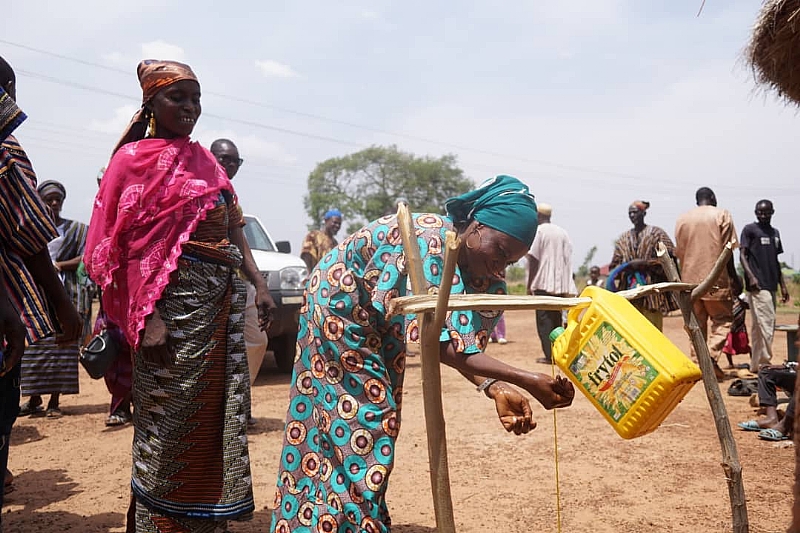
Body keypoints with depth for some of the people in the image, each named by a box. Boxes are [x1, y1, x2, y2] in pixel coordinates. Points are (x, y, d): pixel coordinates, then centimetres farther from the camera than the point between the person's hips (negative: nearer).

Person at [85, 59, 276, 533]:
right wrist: (147, 317, -18)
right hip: (174, 298, -7)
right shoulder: (136, 158, -2)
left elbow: (233, 229, 17)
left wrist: (258, 284, 7)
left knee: (218, 416, 11)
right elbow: (133, 245, -10)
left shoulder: (204, 160, 17)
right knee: (168, 422, 0)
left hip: (223, 299, 7)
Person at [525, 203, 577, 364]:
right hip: (561, 284, 6)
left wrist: (529, 284, -2)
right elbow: (568, 259, 12)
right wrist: (565, 286, 15)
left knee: (544, 320, -2)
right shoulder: (562, 232, 14)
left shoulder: (538, 231, -4)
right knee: (557, 319, 12)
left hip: (544, 283, -6)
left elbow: (533, 259, -8)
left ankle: (550, 355, -6)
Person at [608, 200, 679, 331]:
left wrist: (645, 263, -12)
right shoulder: (623, 239, 15)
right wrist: (625, 267, -4)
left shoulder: (656, 233, 4)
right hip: (629, 292, 4)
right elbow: (615, 265, 18)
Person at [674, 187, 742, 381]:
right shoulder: (722, 214, 0)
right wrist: (734, 278, 2)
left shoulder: (682, 219, 11)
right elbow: (727, 250, -5)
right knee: (722, 319, 5)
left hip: (690, 279, 4)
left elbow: (679, 252, 12)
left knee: (696, 324, 11)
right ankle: (712, 355, -14)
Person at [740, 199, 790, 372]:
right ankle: (765, 361, -11)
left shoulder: (775, 233, 20)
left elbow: (776, 261, 23)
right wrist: (751, 276, -21)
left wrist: (783, 285, 18)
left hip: (771, 285, 7)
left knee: (758, 326, 9)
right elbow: (742, 255, -8)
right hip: (757, 285, -7)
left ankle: (755, 364, 13)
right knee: (766, 322, -14)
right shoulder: (749, 230, 0)